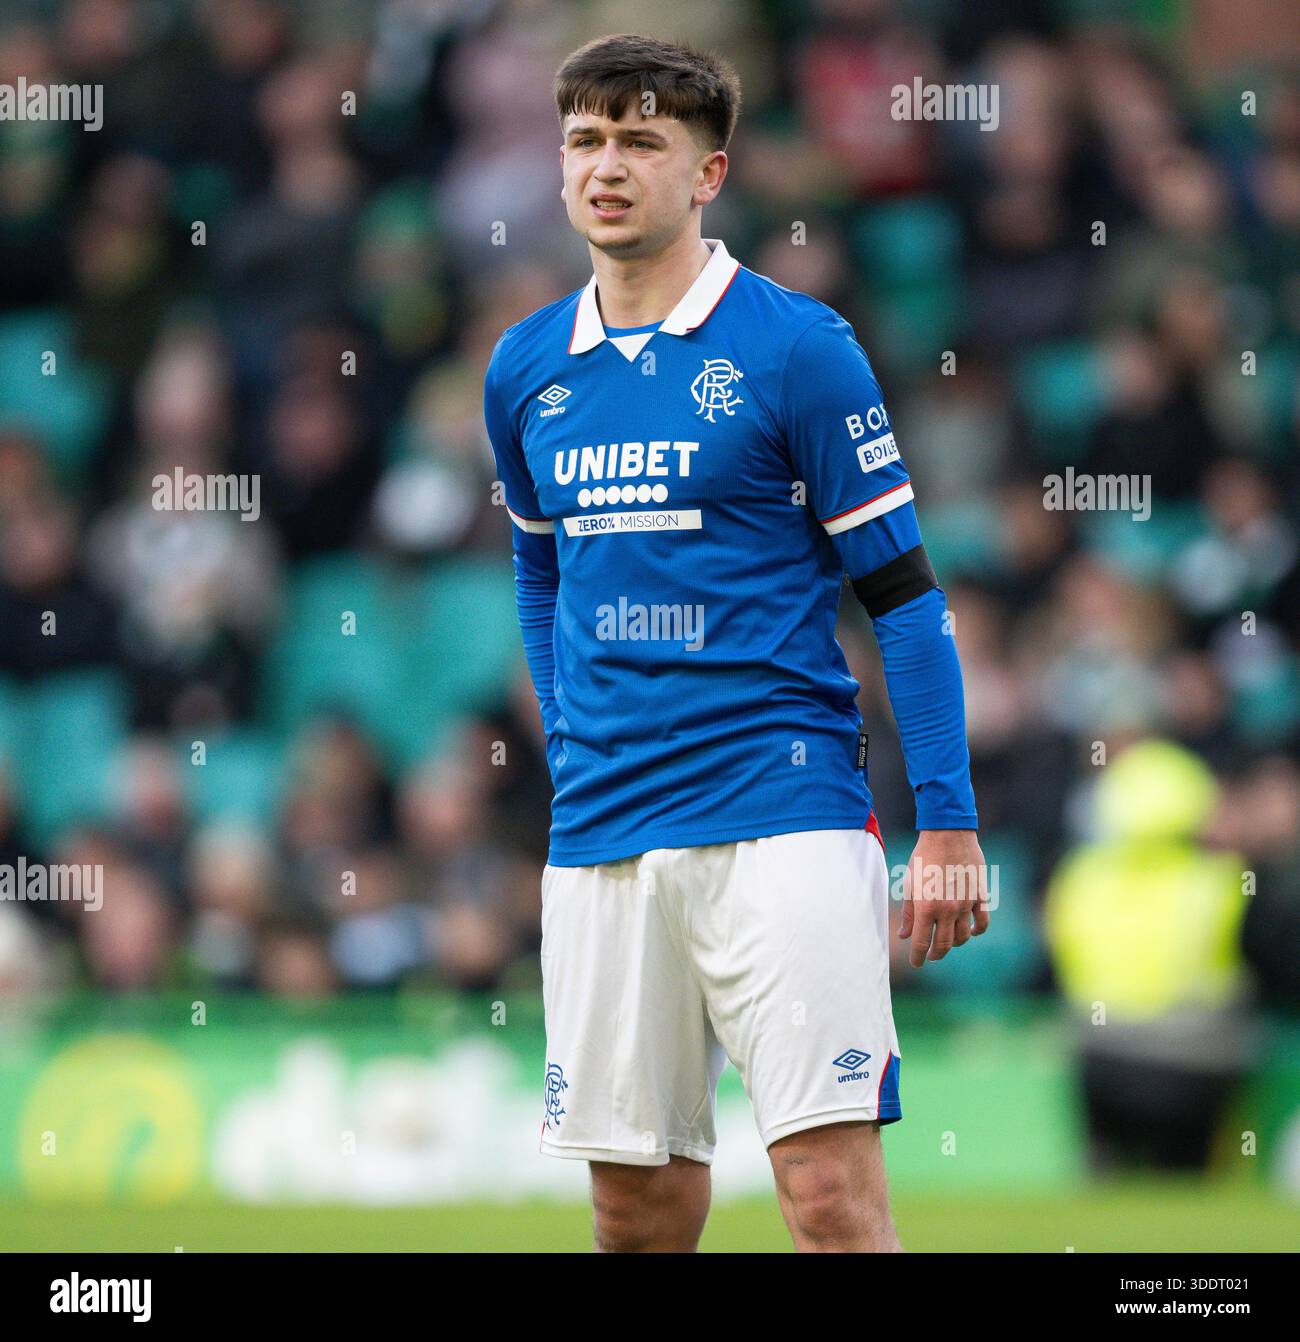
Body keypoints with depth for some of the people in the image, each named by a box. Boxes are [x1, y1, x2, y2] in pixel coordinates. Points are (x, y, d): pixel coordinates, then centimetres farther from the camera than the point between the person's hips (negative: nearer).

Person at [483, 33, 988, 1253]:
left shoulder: (797, 347, -4)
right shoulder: (525, 369, 11)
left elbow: (901, 591, -3)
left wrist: (947, 823, -8)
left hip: (782, 815, -5)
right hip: (600, 832, 5)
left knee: (830, 1185, -13)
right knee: (638, 1201, 7)